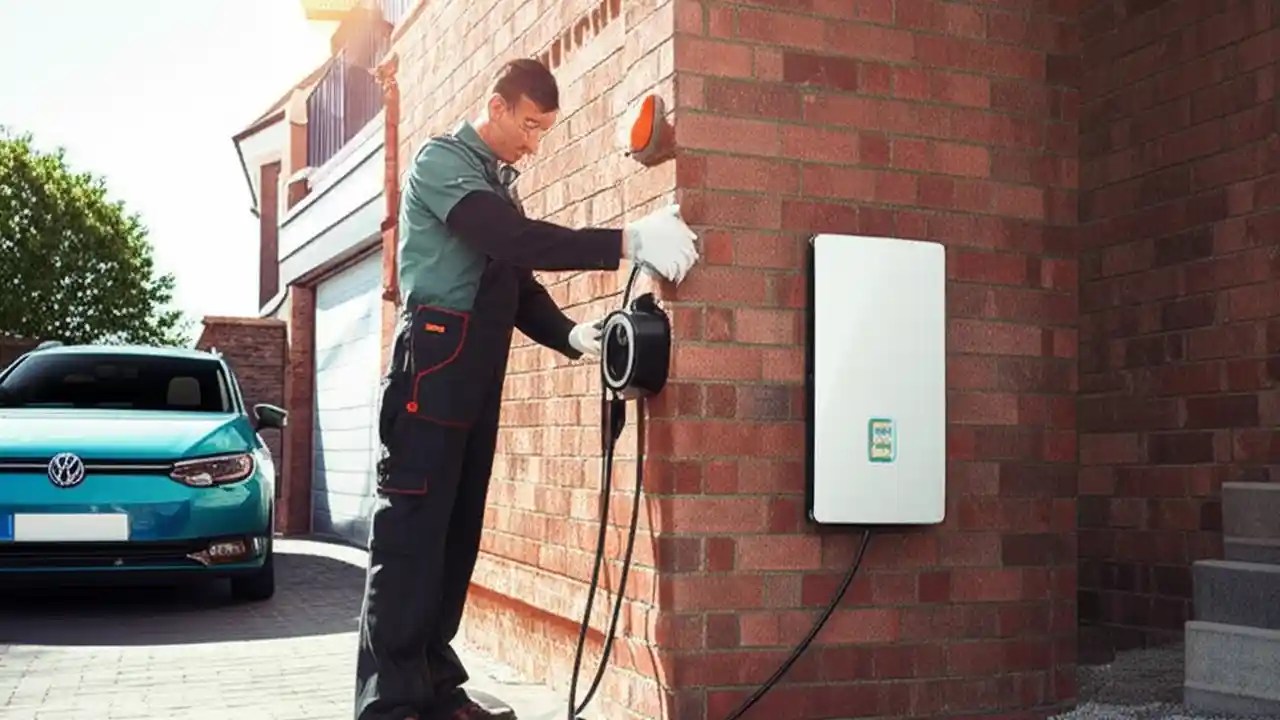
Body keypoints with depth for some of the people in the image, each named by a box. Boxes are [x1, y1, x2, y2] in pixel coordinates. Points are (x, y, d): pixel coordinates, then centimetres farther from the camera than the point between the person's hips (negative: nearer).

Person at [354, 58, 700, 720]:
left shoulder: (499, 185, 22)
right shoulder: (442, 161, -4)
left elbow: (516, 279, 20)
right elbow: (510, 239, -21)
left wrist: (572, 336, 2)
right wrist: (626, 243, -28)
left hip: (478, 374, 8)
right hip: (435, 362, -8)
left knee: (457, 531, 8)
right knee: (411, 531, -9)